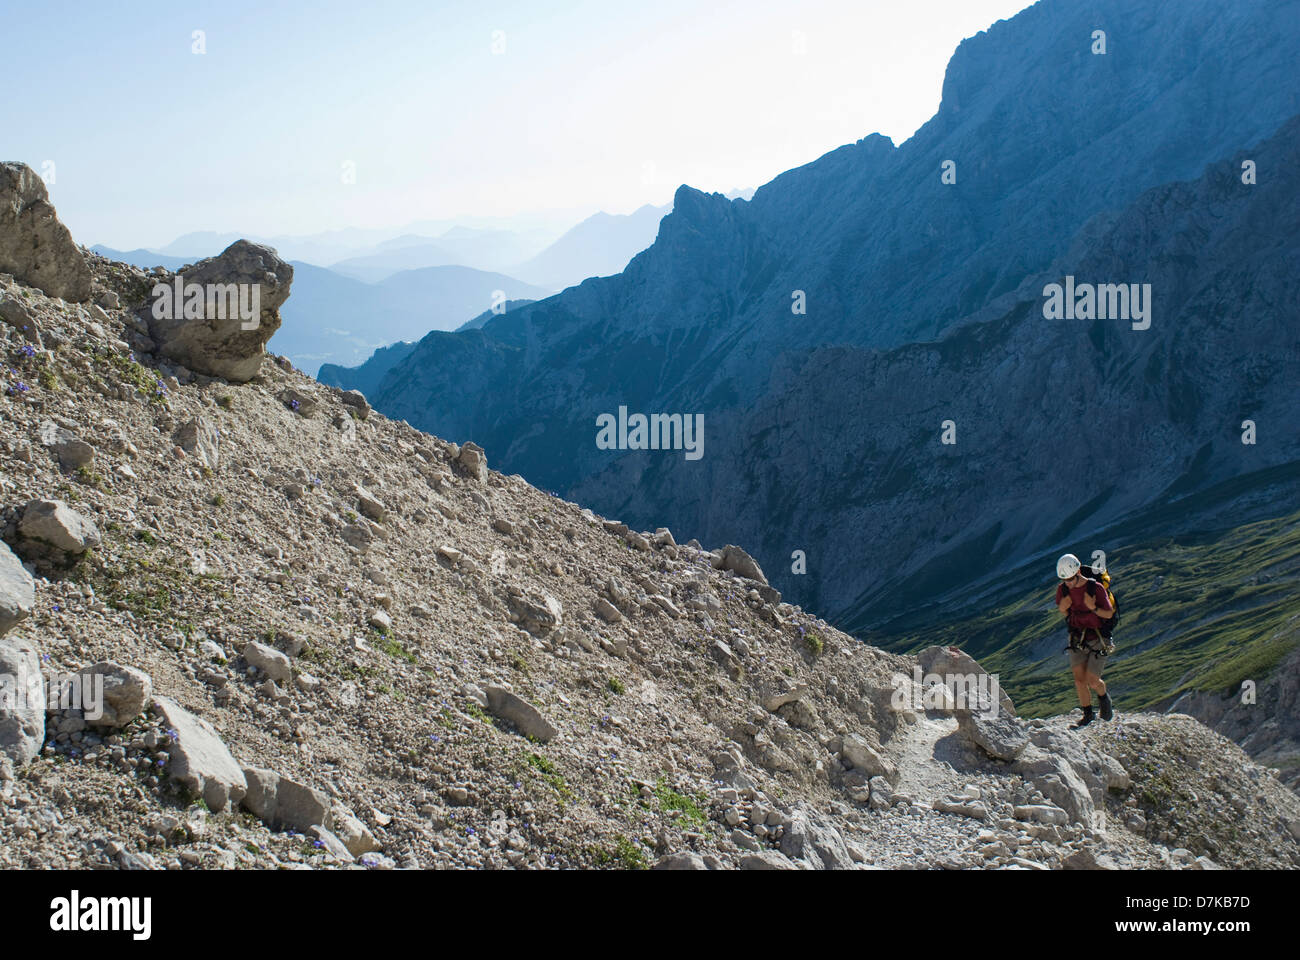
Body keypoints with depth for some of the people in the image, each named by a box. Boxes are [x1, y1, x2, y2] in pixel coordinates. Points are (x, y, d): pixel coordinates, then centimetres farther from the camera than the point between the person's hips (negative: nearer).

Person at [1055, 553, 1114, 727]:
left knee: (1092, 681, -6)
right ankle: (1088, 714, 20)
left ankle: (1103, 696, 29)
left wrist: (1093, 608, -29)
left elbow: (1109, 614, -11)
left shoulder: (1095, 588, -18)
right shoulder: (1062, 589, -6)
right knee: (1079, 680, 0)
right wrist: (1062, 609, -16)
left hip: (1097, 639, -4)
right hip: (1077, 639, 4)